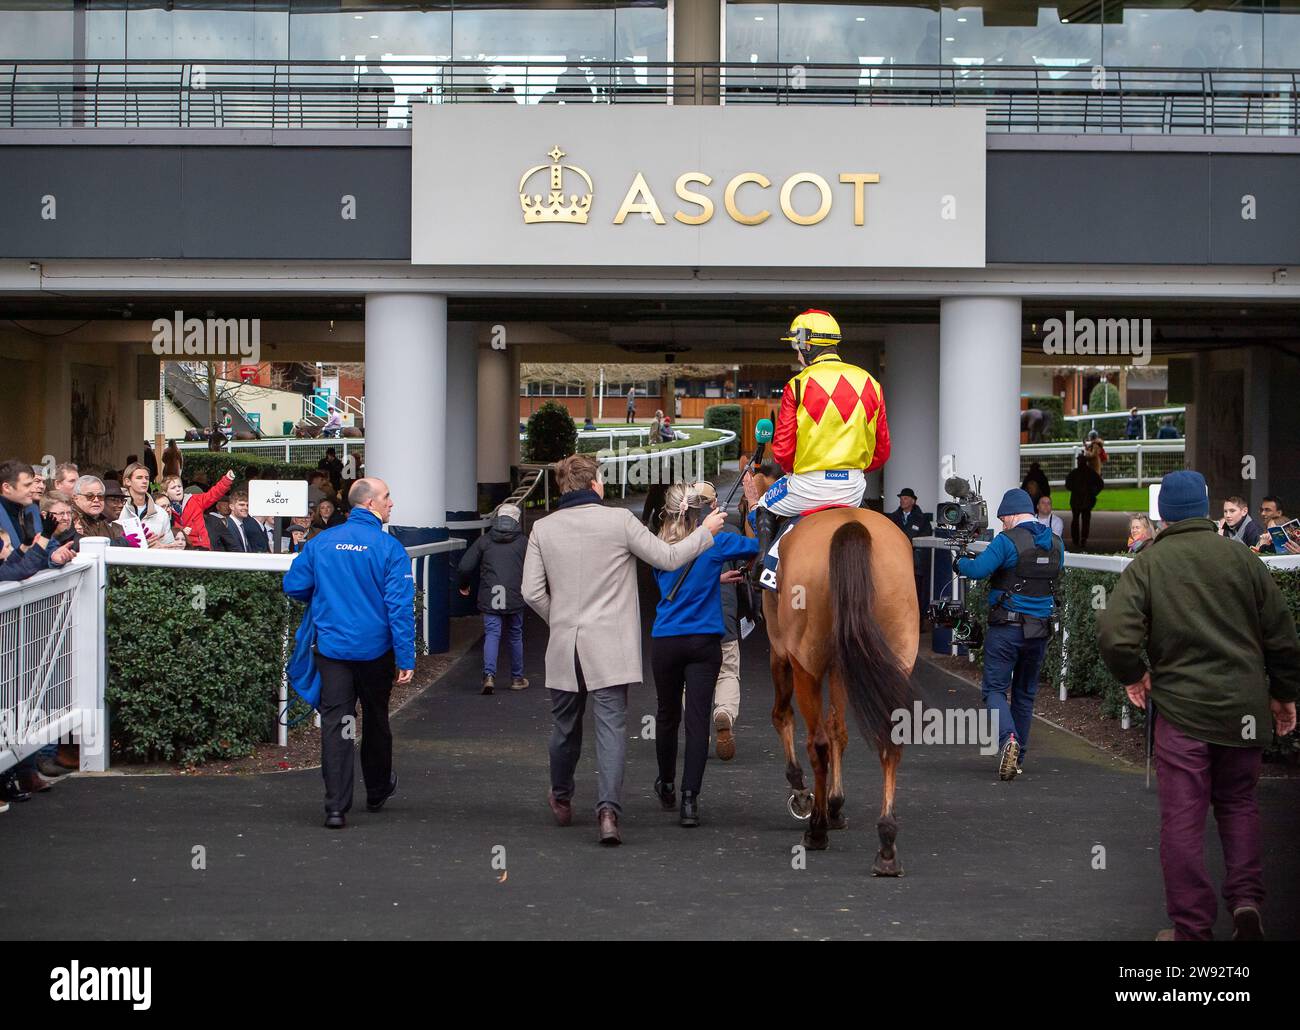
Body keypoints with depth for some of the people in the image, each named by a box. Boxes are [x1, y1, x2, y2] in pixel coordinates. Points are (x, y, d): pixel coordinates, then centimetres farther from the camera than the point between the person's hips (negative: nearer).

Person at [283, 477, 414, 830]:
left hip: (331, 646, 2)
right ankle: (378, 792, 36)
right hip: (375, 650, -2)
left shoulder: (320, 543, 0)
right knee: (375, 720, 17)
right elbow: (400, 605, -15)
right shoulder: (389, 547, -11)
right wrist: (406, 658, -13)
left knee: (335, 722, -1)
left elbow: (293, 585, 5)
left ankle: (336, 807, -9)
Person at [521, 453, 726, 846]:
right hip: (609, 646, -3)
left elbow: (532, 591, -1)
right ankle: (608, 808, -17)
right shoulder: (619, 520, -7)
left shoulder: (543, 528, 2)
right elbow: (669, 558, -3)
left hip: (563, 645, 3)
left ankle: (561, 799, 36)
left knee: (565, 725, 18)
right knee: (611, 725, -4)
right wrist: (706, 532, 12)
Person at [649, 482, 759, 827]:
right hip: (703, 643, -2)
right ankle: (689, 798, -11)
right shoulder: (714, 543, -7)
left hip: (665, 641, 3)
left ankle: (667, 785, 35)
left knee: (667, 714, 18)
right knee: (697, 718, -3)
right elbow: (756, 545, 1)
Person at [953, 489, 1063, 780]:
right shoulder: (1056, 543, 7)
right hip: (1040, 630, 6)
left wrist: (960, 562, 3)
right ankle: (1018, 758, 18)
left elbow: (977, 570, -19)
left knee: (995, 688, 0)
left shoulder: (1008, 540, -13)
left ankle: (1007, 739, -24)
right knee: (1025, 693, 15)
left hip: (1007, 627, -6)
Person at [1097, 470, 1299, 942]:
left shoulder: (1147, 565, -5)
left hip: (1180, 707, -2)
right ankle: (1246, 899, 4)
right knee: (1239, 804, 19)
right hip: (1242, 706, 3)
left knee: (1182, 819, 2)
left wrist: (1132, 675, 5)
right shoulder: (1242, 558, 2)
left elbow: (1113, 634, -15)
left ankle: (1191, 928, 4)